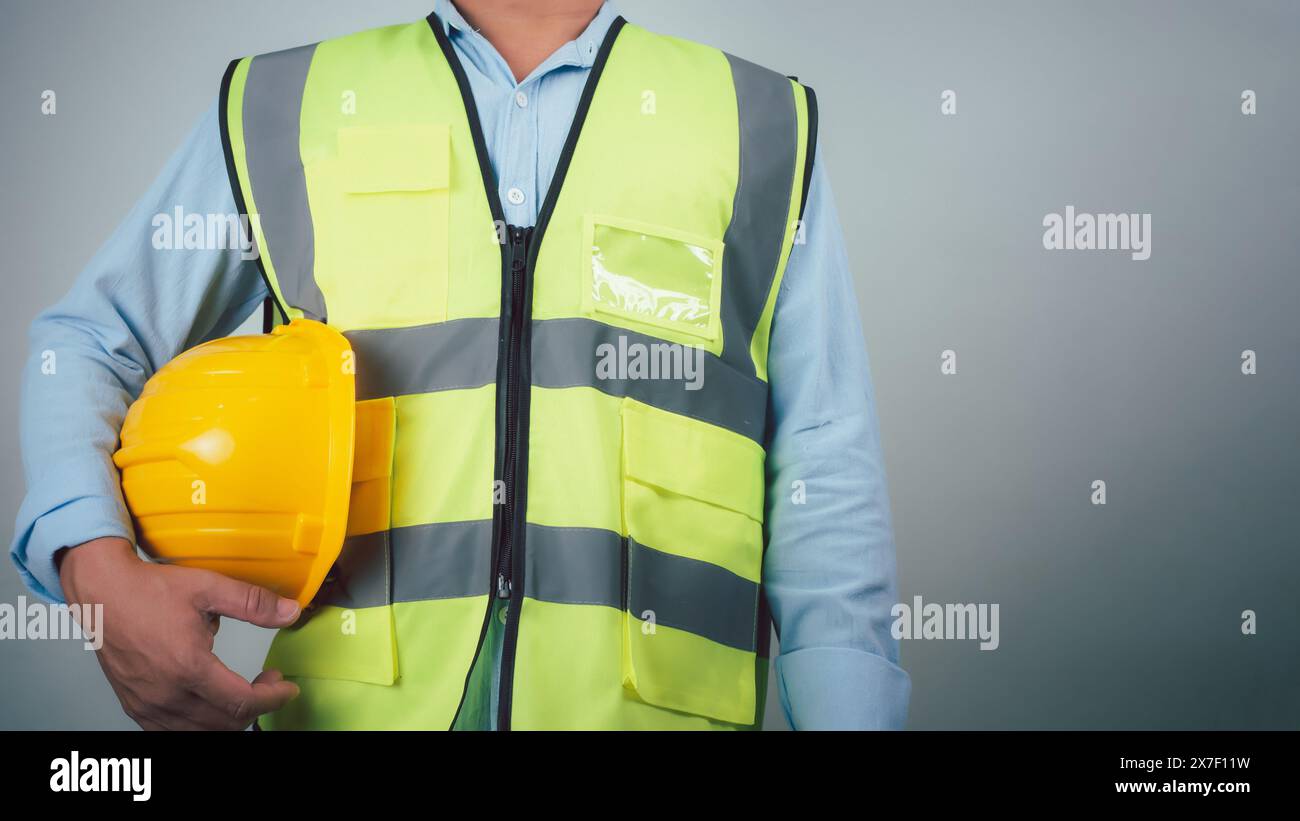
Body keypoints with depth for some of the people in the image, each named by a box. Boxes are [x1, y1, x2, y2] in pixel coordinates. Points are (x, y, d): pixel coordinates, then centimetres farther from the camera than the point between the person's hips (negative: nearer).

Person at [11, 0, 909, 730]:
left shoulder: (765, 129, 8)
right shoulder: (278, 109, 9)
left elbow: (826, 491, 5)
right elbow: (89, 341, 12)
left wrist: (849, 714, -5)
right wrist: (100, 569, -6)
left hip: (652, 702, 0)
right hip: (348, 703, 1)